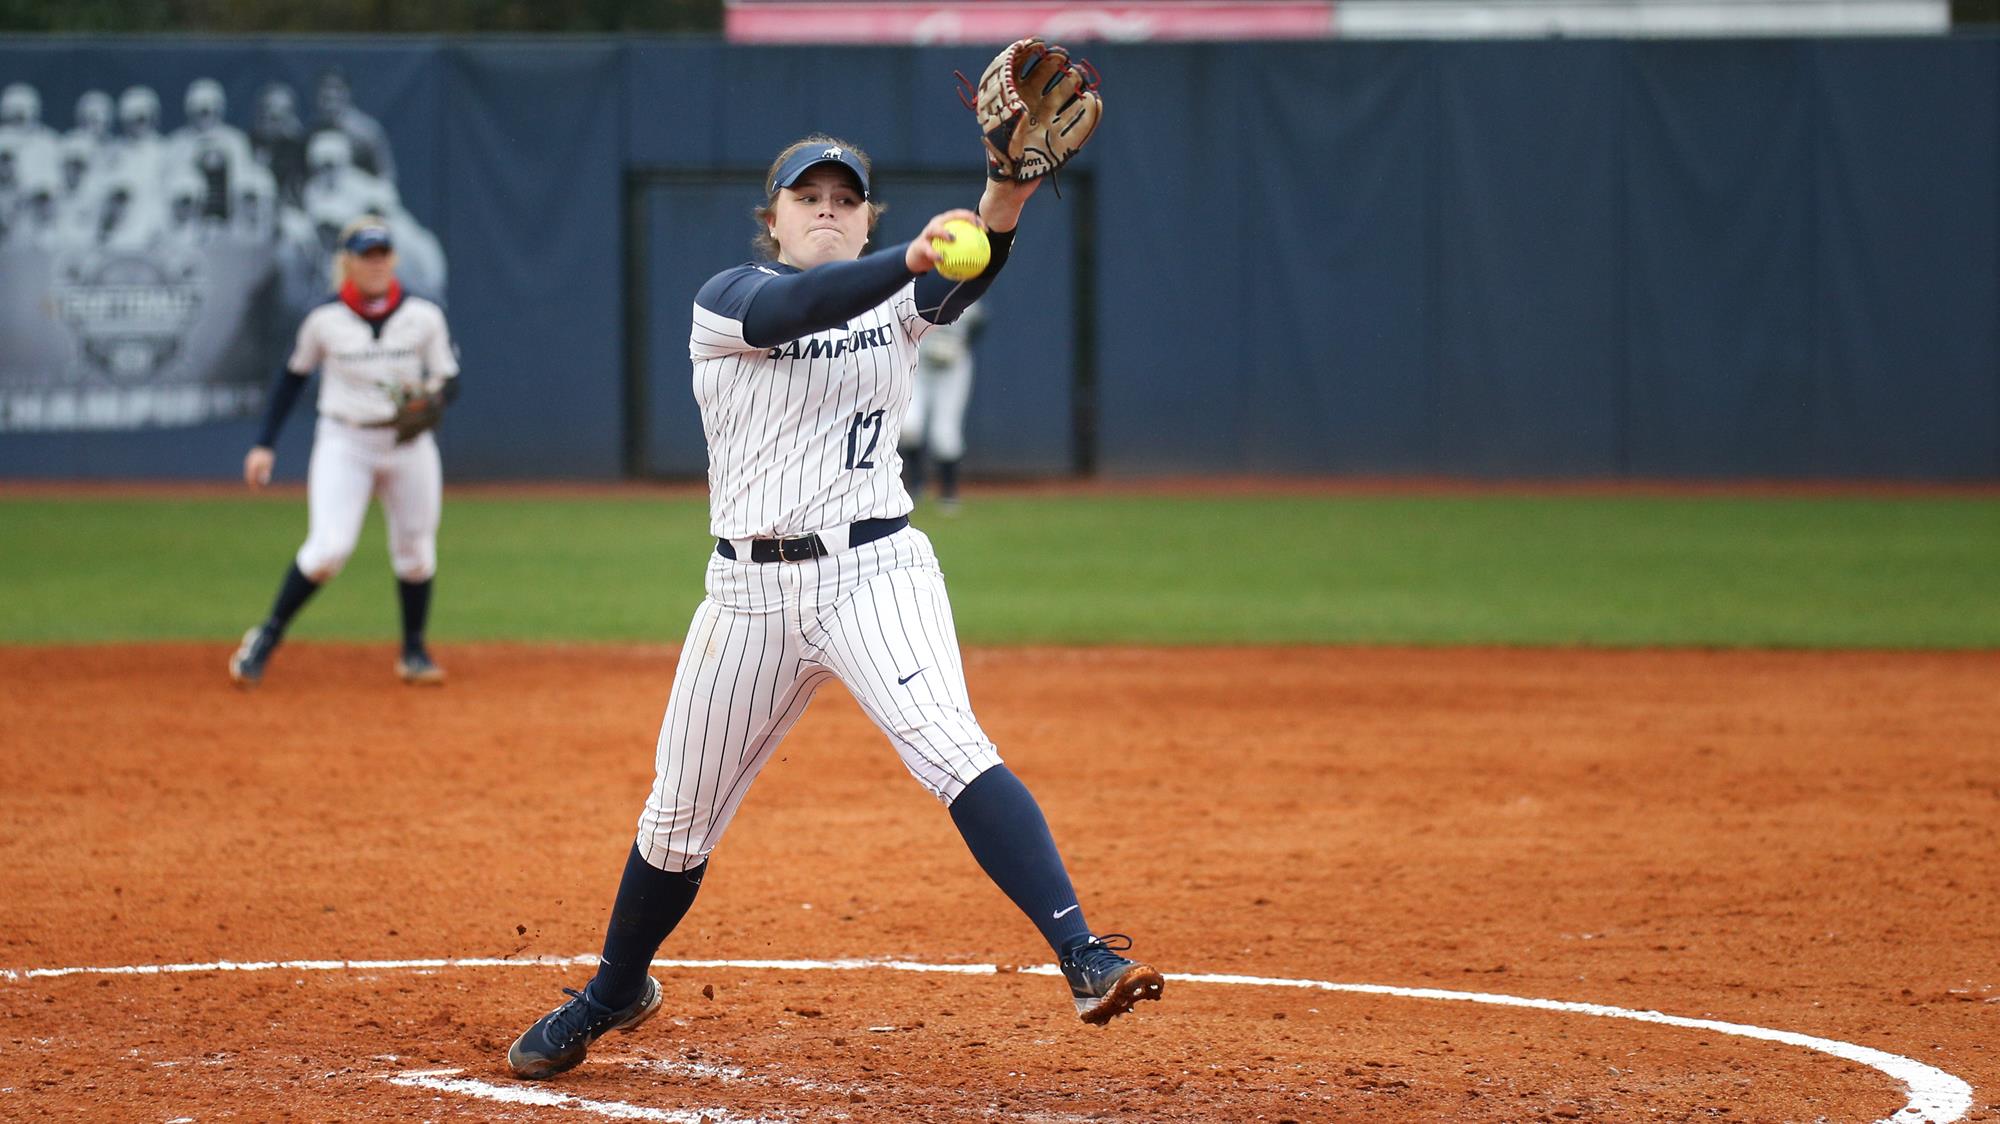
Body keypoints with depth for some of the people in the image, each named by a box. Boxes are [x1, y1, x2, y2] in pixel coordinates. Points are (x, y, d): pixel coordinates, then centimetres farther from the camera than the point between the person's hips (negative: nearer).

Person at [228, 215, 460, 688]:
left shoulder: (423, 316, -5)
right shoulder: (325, 320, -6)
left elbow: (449, 382, 0)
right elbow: (293, 376, 7)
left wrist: (430, 396, -24)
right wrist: (265, 445, 5)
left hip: (408, 443, 2)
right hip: (344, 443, -2)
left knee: (415, 553, 8)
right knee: (328, 547, -17)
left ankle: (413, 650, 27)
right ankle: (266, 639, -2)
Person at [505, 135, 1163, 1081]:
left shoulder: (899, 298, 6)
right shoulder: (727, 300, -2)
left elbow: (963, 279, -18)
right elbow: (798, 308, -26)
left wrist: (1002, 206, -41)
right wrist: (912, 258, -45)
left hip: (874, 568, -1)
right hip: (752, 589, 1)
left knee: (948, 747, -25)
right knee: (679, 819, 12)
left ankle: (1084, 958, -36)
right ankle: (615, 992, 38)